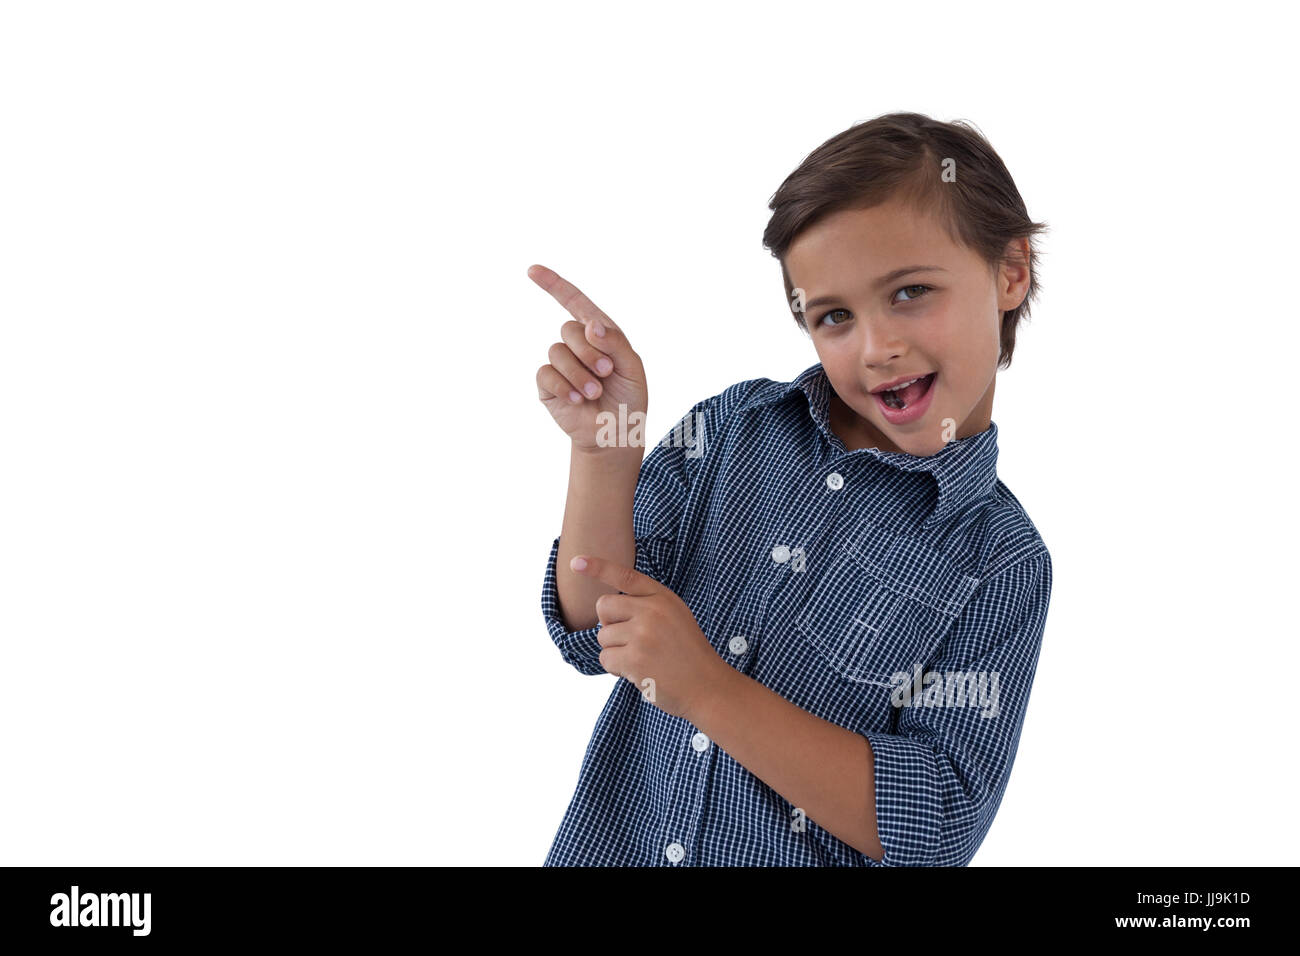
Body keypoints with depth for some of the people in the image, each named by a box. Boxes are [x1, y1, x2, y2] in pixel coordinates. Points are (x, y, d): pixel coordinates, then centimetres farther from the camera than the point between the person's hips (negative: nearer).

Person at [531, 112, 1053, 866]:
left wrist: (708, 689, -27)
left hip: (804, 857, -2)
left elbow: (938, 824, -20)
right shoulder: (737, 426, -6)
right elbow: (595, 633, -7)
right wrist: (604, 453, -23)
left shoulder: (1001, 565, -14)